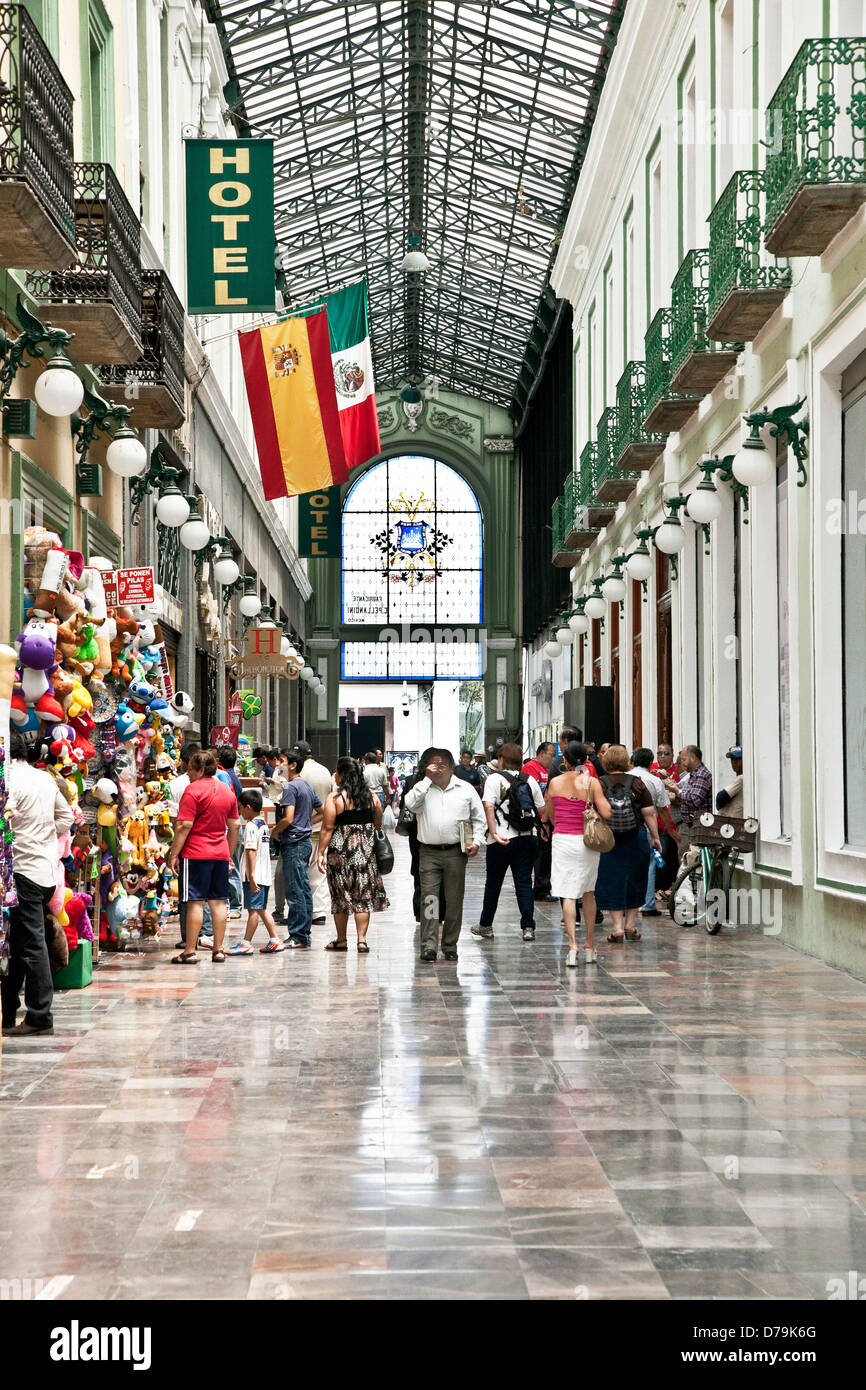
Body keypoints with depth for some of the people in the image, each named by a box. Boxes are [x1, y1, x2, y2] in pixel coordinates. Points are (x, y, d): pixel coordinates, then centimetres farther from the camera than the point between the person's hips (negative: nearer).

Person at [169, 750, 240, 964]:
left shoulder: (193, 790, -9)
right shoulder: (227, 791, 12)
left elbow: (184, 826, -14)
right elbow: (234, 825, 16)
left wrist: (174, 853, -10)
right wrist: (229, 855, 22)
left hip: (195, 853, -6)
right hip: (220, 854, 6)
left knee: (195, 902, -5)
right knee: (218, 901, 8)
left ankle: (190, 952, -4)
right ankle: (218, 950, 10)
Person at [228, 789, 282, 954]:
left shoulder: (251, 826, -14)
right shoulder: (264, 824, 15)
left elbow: (251, 851, -21)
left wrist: (251, 875, -23)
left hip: (255, 875, -9)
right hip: (265, 876, 9)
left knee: (253, 909, -5)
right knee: (261, 909, 15)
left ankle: (246, 943, -2)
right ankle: (275, 940, 15)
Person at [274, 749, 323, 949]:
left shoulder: (291, 787, -14)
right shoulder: (307, 786, 15)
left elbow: (288, 818, -22)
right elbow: (321, 812, 22)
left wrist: (274, 831, -6)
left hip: (293, 843, -10)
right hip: (305, 841, 10)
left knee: (295, 891, -7)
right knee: (304, 890, 11)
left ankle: (297, 937, -7)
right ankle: (304, 935, 14)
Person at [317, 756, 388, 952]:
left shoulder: (334, 797, -8)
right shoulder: (371, 796, 5)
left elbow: (327, 829, -10)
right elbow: (378, 824, 11)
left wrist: (321, 853, -6)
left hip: (340, 851, -3)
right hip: (366, 852, 3)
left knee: (341, 896, 8)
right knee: (363, 896, 6)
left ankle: (341, 940, 15)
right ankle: (362, 940, 0)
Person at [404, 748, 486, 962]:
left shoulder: (465, 789, 8)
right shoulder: (423, 788, 6)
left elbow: (478, 818, 13)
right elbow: (411, 803, -15)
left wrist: (476, 841, -1)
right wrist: (427, 779, -11)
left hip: (455, 853, 1)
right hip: (429, 853, -1)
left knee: (454, 901, 5)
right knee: (429, 899, -8)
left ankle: (450, 946, 14)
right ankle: (428, 946, -9)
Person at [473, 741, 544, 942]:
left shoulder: (494, 779, -5)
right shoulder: (530, 780, 6)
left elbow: (488, 807, -17)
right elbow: (541, 810, 7)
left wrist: (494, 833, -20)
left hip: (501, 840, -3)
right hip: (527, 837, 3)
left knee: (493, 883, 10)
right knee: (524, 882, 6)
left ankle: (485, 926, 20)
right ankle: (528, 927, -2)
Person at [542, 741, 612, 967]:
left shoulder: (555, 782, 0)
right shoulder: (592, 782, -6)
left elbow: (549, 816, 9)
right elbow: (606, 813, -10)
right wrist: (598, 796, 7)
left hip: (562, 839, 0)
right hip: (587, 841, 1)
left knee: (568, 894, -1)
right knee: (588, 892, 15)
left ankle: (572, 945, -13)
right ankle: (590, 946, 19)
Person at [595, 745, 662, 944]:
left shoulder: (599, 785, -7)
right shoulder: (637, 784, -4)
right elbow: (649, 814, -2)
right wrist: (655, 837, 7)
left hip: (608, 842, -1)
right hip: (635, 840, 1)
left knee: (612, 883, 6)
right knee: (634, 882, 15)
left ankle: (618, 927, 2)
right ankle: (630, 925, 18)